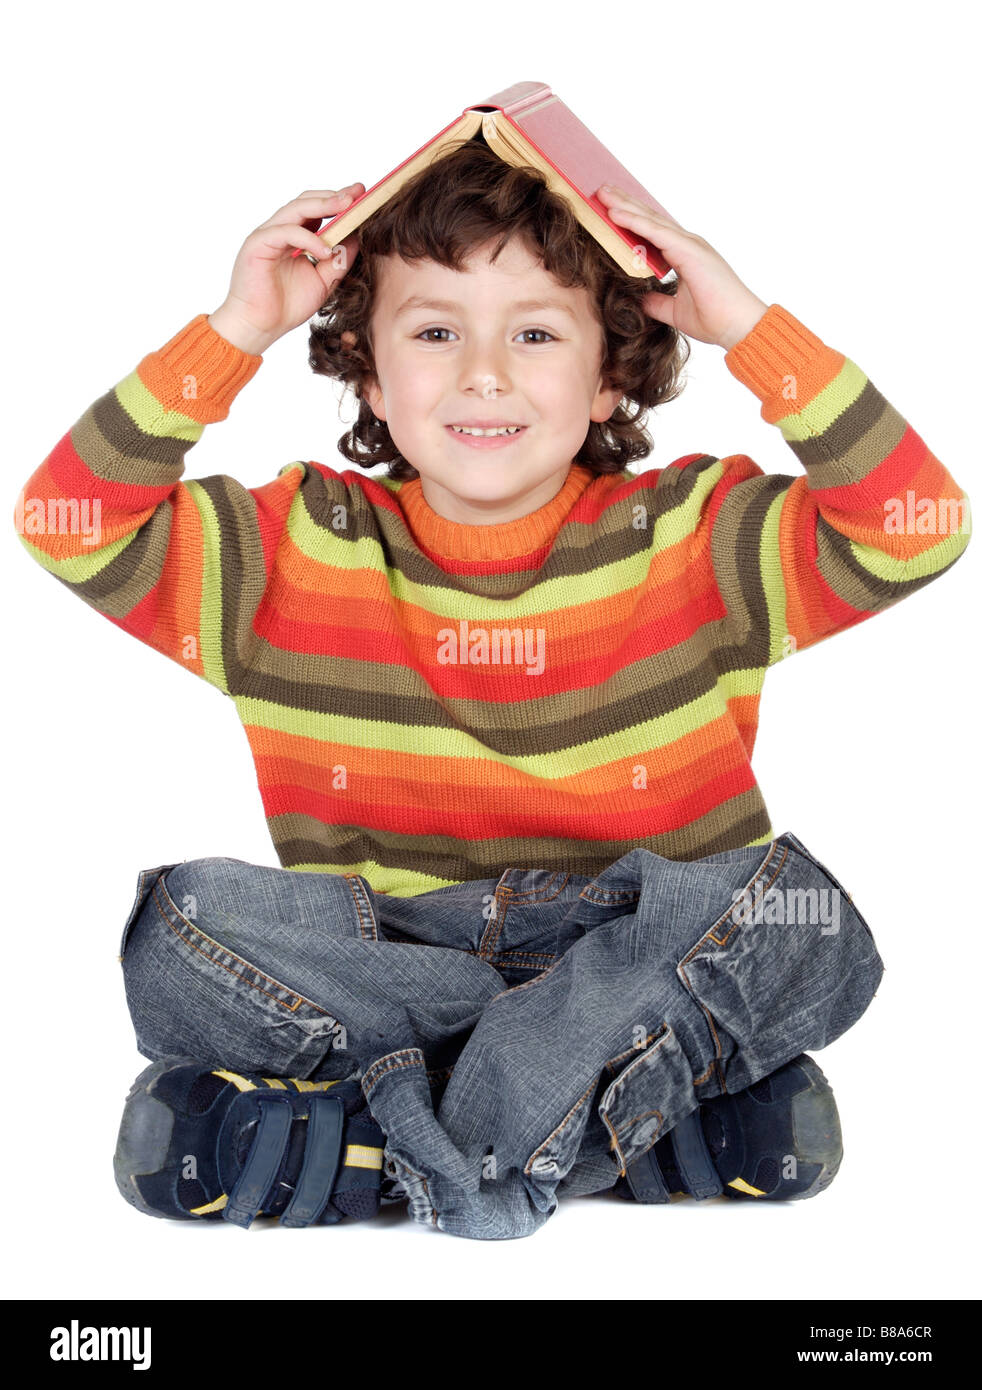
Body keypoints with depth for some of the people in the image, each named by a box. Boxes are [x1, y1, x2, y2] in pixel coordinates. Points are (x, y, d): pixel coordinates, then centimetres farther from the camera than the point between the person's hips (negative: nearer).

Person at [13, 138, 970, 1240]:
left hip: (635, 935, -1)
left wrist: (746, 323, -13)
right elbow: (63, 523, -5)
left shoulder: (692, 539, 0)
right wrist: (234, 332, -9)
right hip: (368, 951, 1)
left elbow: (921, 524, -11)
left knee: (795, 914, -29)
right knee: (177, 924, -26)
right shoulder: (299, 550, 2)